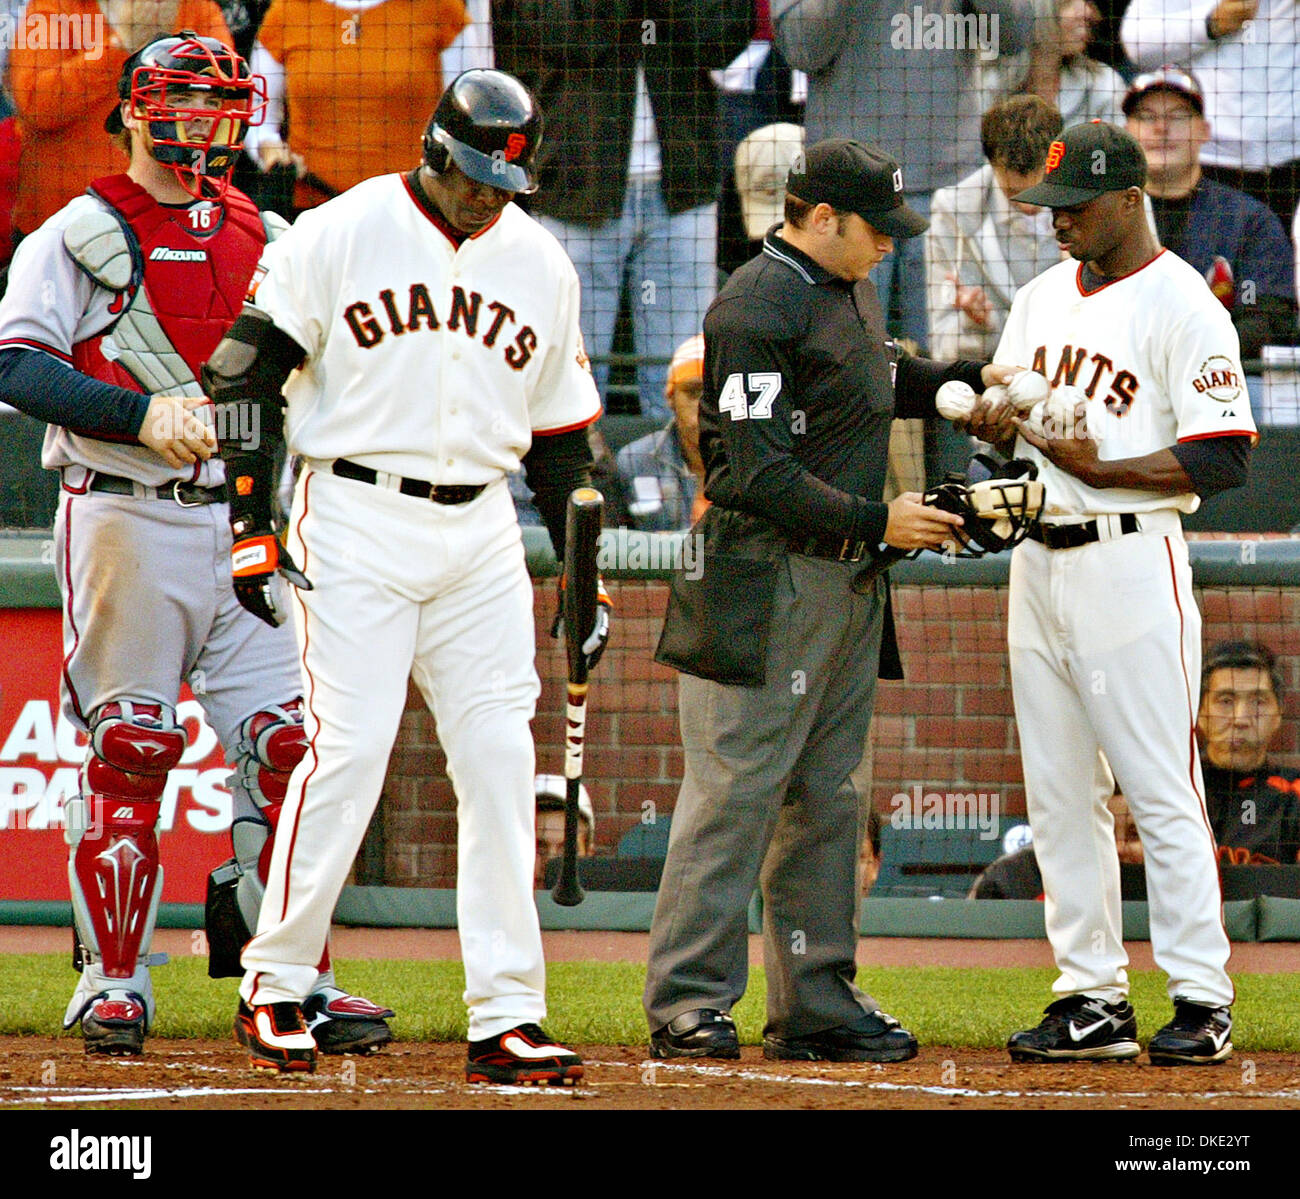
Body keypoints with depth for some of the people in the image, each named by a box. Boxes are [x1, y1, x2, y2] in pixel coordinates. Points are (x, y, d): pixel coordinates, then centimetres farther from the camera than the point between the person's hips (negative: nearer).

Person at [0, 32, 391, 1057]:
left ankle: (294, 982, 2)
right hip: (124, 519, -4)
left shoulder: (262, 238, 16)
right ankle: (115, 986, 5)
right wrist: (143, 414, -22)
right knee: (126, 751, -3)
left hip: (249, 524, 4)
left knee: (287, 746, -2)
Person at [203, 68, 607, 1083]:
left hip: (482, 532, 4)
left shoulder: (541, 263, 10)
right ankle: (273, 987, 2)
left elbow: (562, 432, 18)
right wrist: (251, 530, -9)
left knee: (502, 761, -3)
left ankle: (506, 1017, -2)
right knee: (349, 750, -12)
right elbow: (244, 378, -3)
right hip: (356, 522, -4)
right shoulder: (336, 236, -3)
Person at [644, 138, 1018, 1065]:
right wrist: (877, 522, -18)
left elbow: (883, 384, 34)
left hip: (849, 585, 9)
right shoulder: (758, 308, -15)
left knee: (828, 799, 11)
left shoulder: (851, 293, 14)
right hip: (768, 580, -9)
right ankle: (688, 1004, -6)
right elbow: (762, 476, -20)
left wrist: (971, 378, 18)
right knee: (736, 793, -8)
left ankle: (818, 1003, 15)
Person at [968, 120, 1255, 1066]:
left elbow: (1223, 458, -13)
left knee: (1162, 792, -7)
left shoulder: (1184, 307, -8)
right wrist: (991, 420, -5)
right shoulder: (1043, 298, 15)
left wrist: (1098, 468, -19)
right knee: (1058, 798, 8)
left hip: (1131, 564, -8)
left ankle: (1202, 999, -3)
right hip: (1037, 562, 8)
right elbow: (1007, 421, 19)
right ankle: (1092, 999, 12)